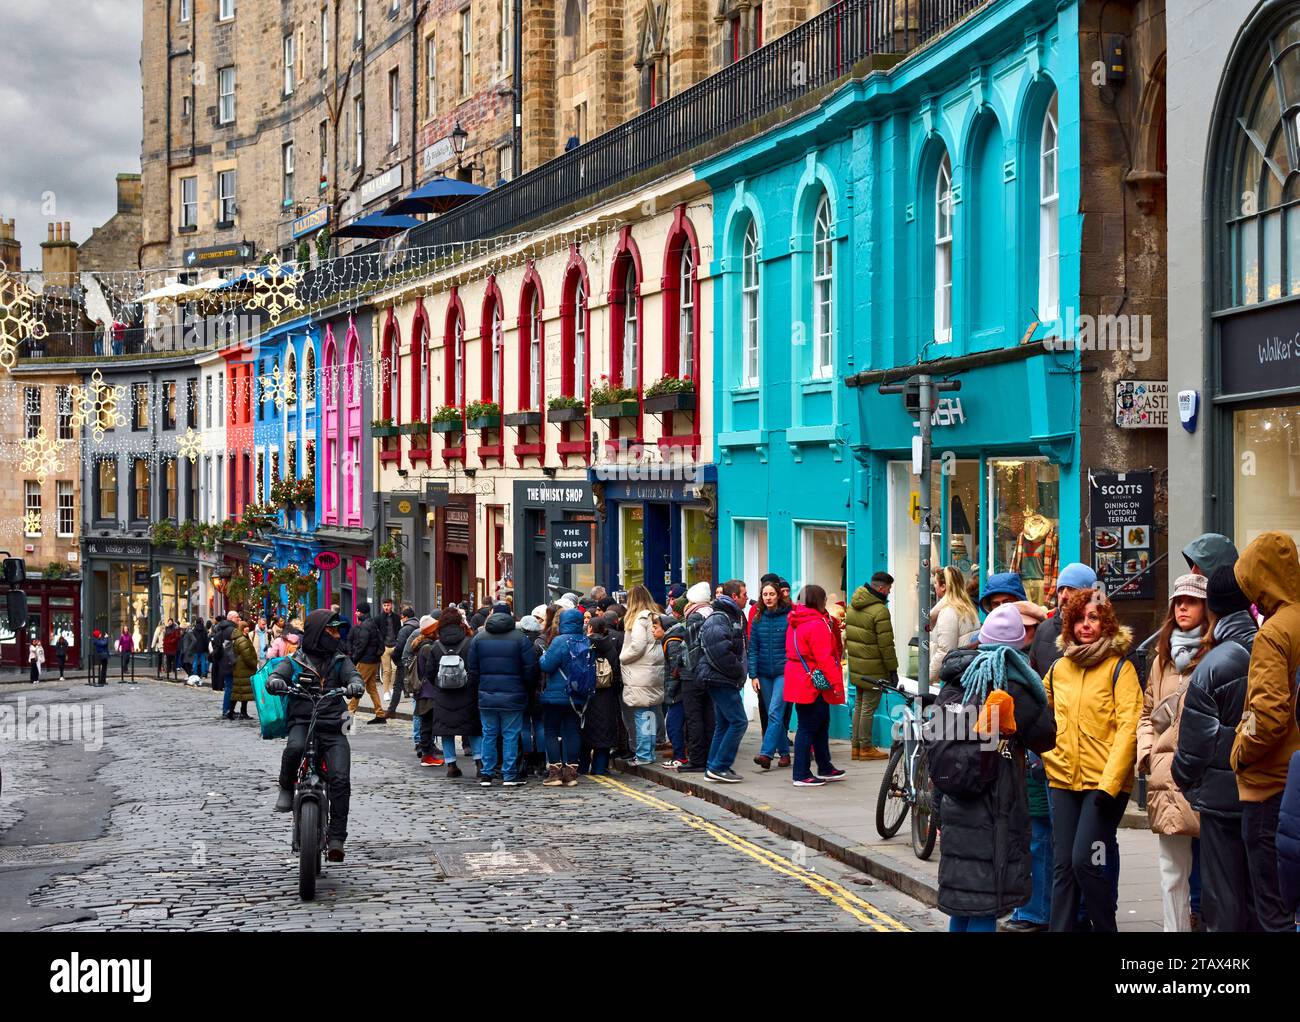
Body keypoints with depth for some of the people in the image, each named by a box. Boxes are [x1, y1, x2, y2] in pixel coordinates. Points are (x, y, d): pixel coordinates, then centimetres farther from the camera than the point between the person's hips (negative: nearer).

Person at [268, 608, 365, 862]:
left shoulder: (340, 660, 14)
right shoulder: (294, 662, 9)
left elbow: (353, 676, -2)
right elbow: (275, 677, -5)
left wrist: (355, 686, -27)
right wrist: (275, 682, -30)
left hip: (333, 728, 2)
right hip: (302, 723, -2)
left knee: (340, 779, -16)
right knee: (294, 748, -38)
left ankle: (336, 839, -11)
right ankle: (286, 787, -8)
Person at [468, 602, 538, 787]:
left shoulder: (479, 638, 4)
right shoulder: (520, 638, -4)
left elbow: (473, 669, 6)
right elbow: (531, 667, -6)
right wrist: (526, 687, 9)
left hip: (486, 696, 3)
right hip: (512, 695, -3)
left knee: (489, 735, 9)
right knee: (511, 736, 2)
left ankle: (487, 774, 10)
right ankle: (509, 776, 2)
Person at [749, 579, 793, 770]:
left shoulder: (789, 617, -4)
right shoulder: (757, 619, 6)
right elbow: (753, 649, 7)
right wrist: (753, 675, 0)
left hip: (784, 672, -4)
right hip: (764, 674, 4)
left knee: (775, 712, -14)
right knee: (774, 714, 8)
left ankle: (766, 753, -20)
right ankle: (784, 752, 18)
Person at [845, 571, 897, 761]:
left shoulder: (853, 605, 9)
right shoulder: (880, 610, -17)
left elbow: (847, 634, 17)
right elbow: (886, 644, -16)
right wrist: (893, 669, -9)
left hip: (856, 666, 8)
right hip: (873, 670, -8)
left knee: (859, 706, 16)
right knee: (869, 708, -1)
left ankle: (856, 746, 21)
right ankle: (866, 748, 4)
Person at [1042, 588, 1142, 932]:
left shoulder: (1119, 667, -5)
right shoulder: (1059, 669, 10)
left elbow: (1128, 728, -13)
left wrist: (1109, 784, -19)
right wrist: (1049, 755, 11)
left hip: (1104, 783, -5)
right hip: (1063, 781, 5)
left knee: (1084, 860, -13)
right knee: (1063, 865, 4)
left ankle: (1106, 928, 3)